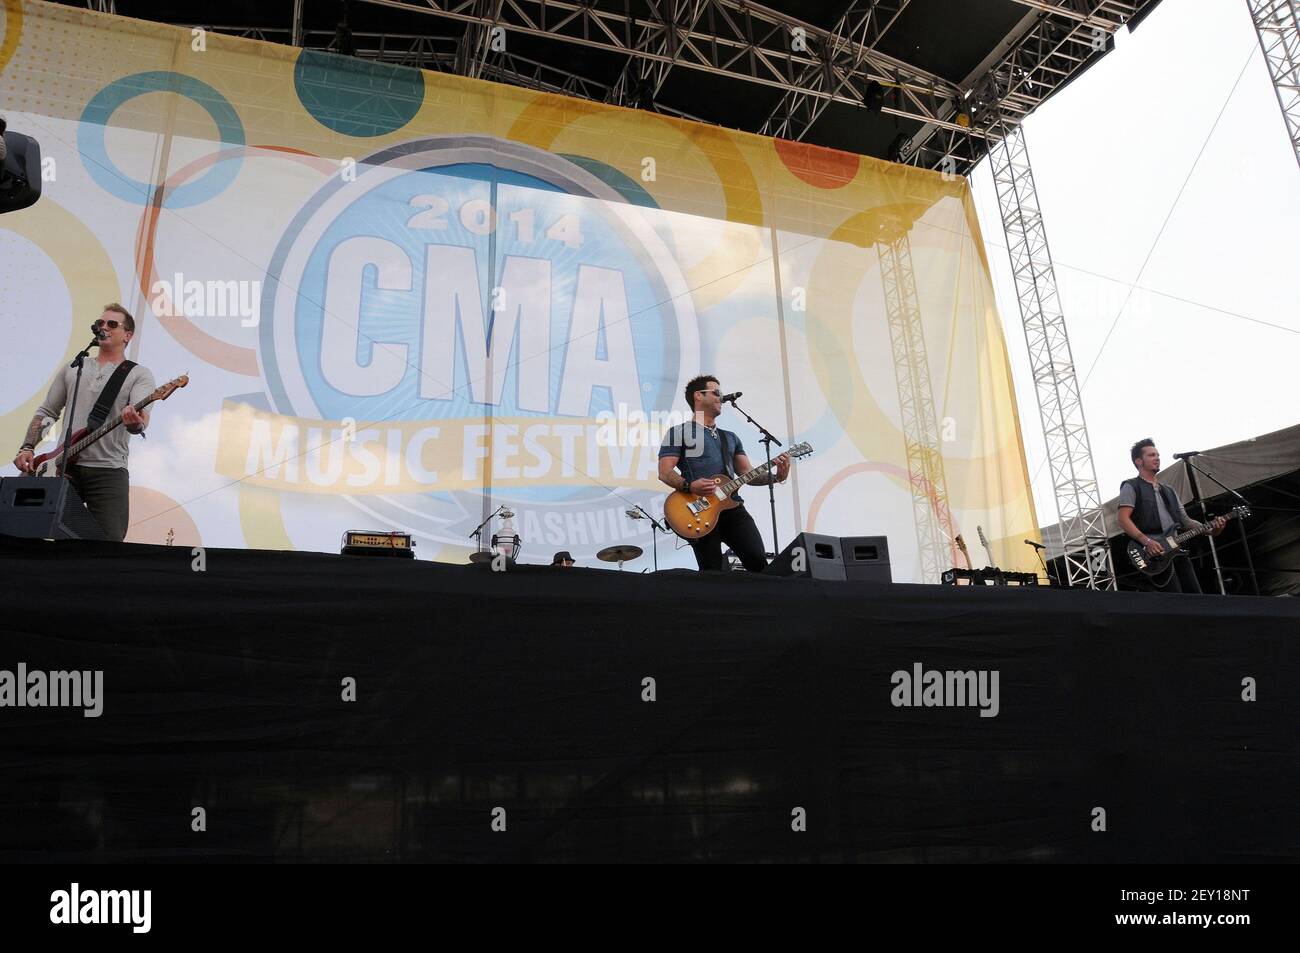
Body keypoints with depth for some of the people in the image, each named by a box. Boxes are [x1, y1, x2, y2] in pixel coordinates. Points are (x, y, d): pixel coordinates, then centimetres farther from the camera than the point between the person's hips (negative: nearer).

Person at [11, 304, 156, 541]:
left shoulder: (139, 374, 4)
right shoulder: (73, 369, 18)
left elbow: (141, 417, -13)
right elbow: (46, 412, 21)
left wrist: (135, 422, -37)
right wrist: (27, 448, 7)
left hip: (108, 471, -4)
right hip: (65, 468, 4)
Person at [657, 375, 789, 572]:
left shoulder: (730, 437, 25)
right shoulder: (679, 432, 7)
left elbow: (748, 473, 19)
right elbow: (664, 472, -3)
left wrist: (776, 477, 1)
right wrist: (689, 485, -22)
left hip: (733, 507, 5)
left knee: (759, 562, -10)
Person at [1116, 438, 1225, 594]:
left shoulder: (1169, 491, 27)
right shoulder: (1131, 487, 3)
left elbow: (1185, 520, 23)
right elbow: (1123, 520, -9)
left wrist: (1210, 528, 4)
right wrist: (1147, 541, -22)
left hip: (1177, 550, 8)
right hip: (1154, 552, -8)